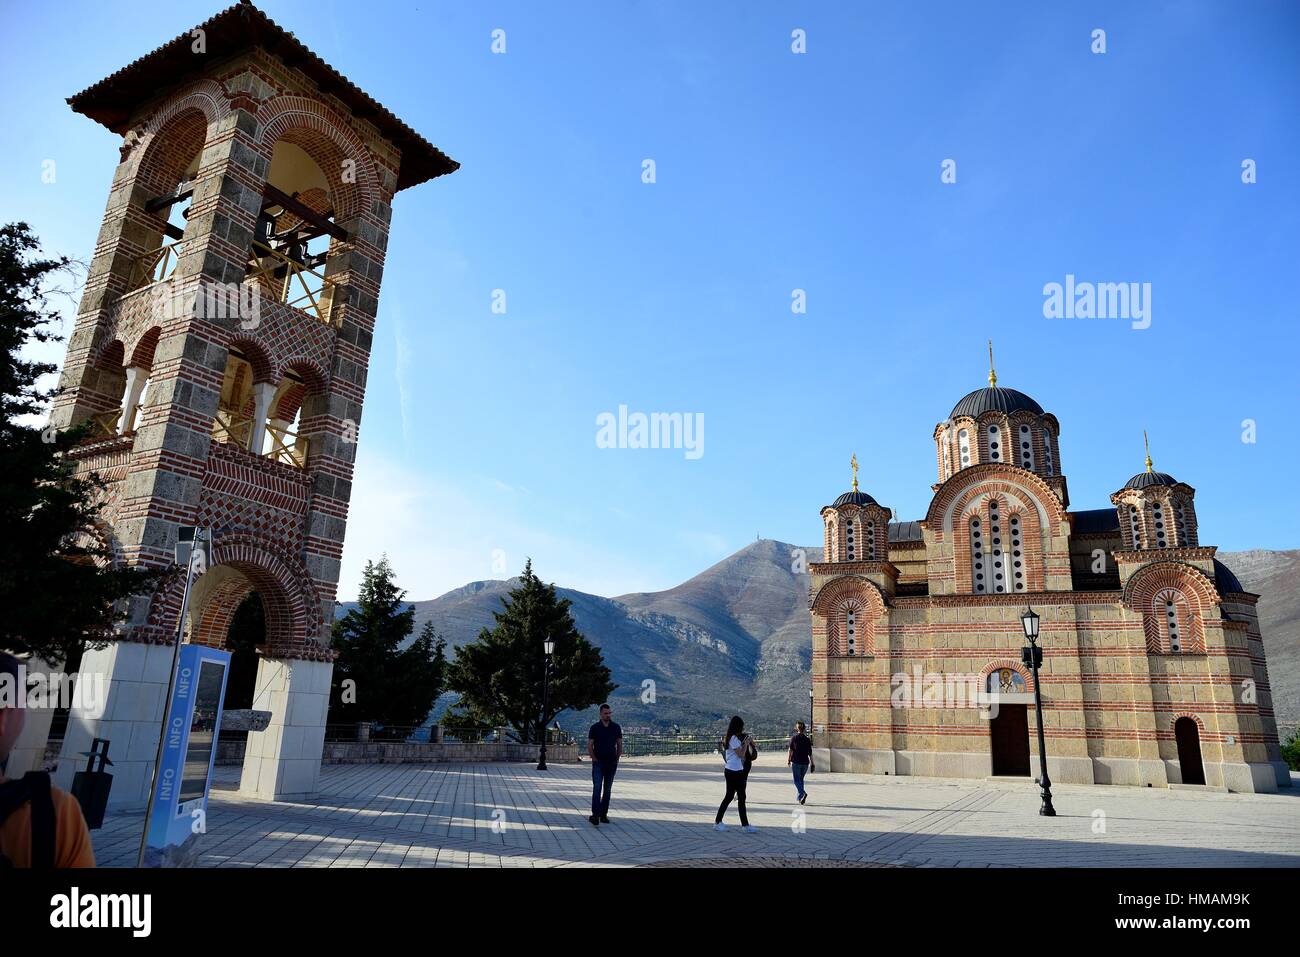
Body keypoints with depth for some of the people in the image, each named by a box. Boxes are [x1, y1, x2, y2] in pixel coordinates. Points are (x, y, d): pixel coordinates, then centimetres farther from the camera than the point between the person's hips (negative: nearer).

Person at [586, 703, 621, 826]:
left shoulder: (616, 727, 4)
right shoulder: (595, 727, -3)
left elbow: (619, 744, 9)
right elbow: (589, 746, -1)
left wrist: (617, 759, 4)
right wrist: (595, 759, -7)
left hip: (611, 764, 3)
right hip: (598, 764, -3)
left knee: (607, 790, 8)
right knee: (597, 788, -13)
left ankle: (603, 815, 16)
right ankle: (595, 815, -17)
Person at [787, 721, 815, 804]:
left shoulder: (793, 737, -3)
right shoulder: (807, 739, 5)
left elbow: (790, 749, -7)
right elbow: (810, 753, 5)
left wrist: (788, 759, 1)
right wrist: (812, 763, 10)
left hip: (796, 762, -3)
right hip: (805, 762, 4)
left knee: (797, 780, 0)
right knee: (801, 779, 17)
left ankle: (803, 793, -23)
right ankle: (800, 798, 18)